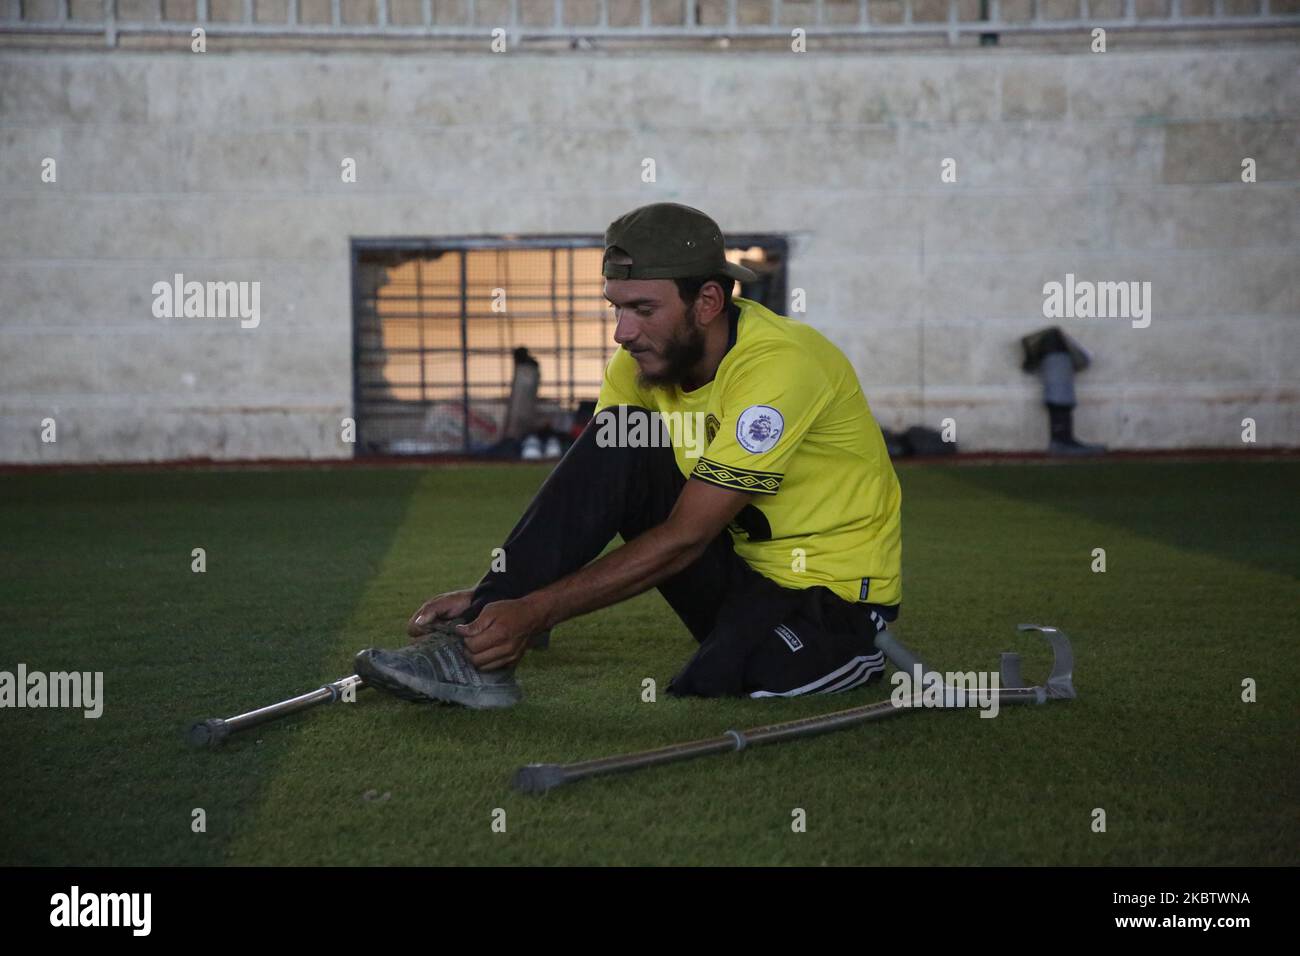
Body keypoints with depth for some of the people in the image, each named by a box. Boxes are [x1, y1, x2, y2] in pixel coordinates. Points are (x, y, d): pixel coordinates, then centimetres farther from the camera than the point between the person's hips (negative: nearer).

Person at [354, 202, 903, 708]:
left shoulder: (776, 365, -27)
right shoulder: (644, 357, -4)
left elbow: (682, 539, -29)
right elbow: (585, 499, -5)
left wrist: (535, 611, -32)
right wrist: (493, 595, -21)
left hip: (835, 595, -7)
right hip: (736, 568, 7)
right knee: (614, 447, -16)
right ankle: (477, 657, -18)